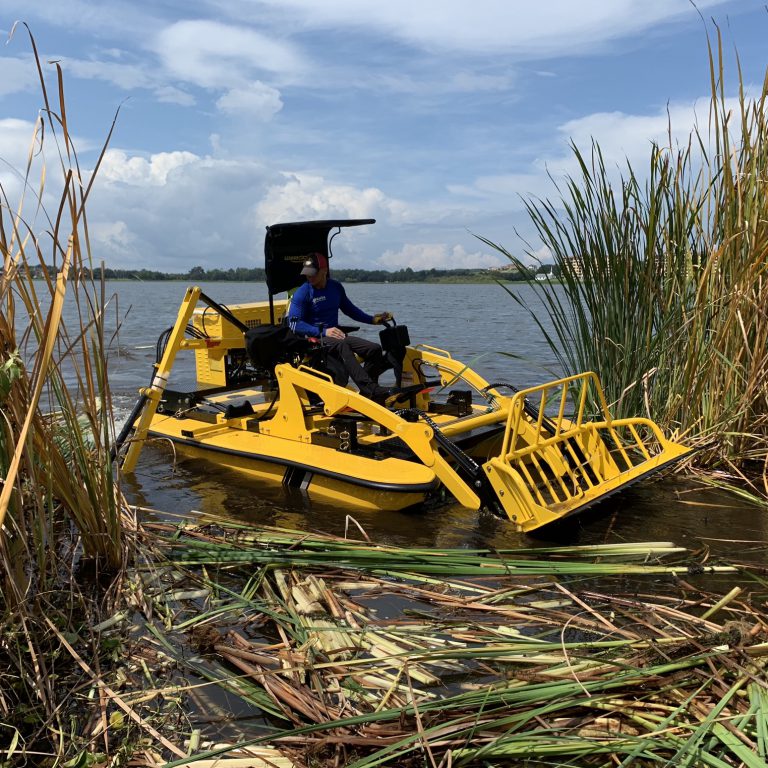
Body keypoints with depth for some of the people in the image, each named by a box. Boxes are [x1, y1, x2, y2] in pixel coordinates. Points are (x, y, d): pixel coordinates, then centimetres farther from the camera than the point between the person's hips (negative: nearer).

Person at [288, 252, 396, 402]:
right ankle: (372, 390, -47)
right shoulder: (302, 293, -7)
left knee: (374, 349, -11)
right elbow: (294, 323, -16)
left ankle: (367, 394, -9)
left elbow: (349, 309, 25)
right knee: (341, 345, -38)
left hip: (335, 335, 6)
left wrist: (372, 319, 16)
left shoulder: (336, 287, 10)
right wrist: (323, 332, -25)